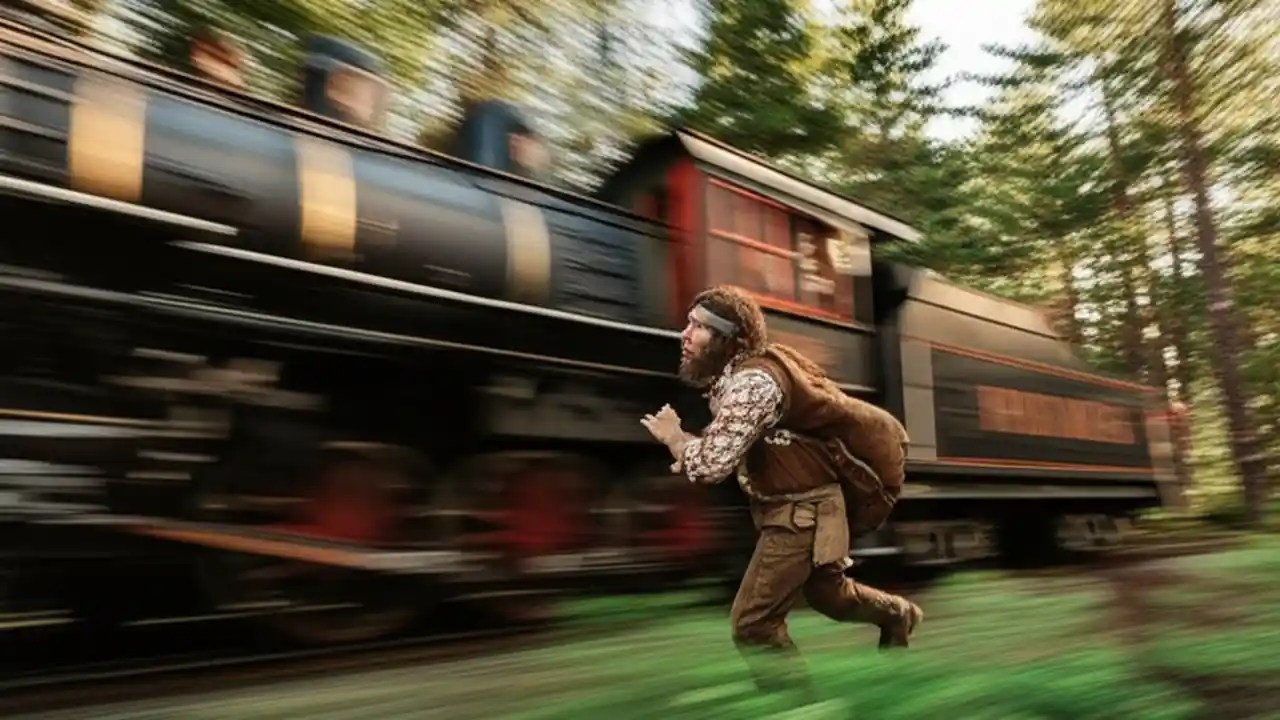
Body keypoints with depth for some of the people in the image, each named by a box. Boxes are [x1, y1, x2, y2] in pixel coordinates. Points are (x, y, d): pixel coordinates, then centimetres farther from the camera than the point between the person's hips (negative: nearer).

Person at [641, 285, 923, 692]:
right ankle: (899, 615, 54)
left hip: (800, 513, -10)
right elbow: (729, 445, 14)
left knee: (752, 622, -6)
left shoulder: (752, 381, -28)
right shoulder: (734, 374, 3)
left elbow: (713, 462, -35)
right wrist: (687, 455, -4)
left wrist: (672, 435, -16)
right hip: (796, 505, 10)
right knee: (826, 594, 29)